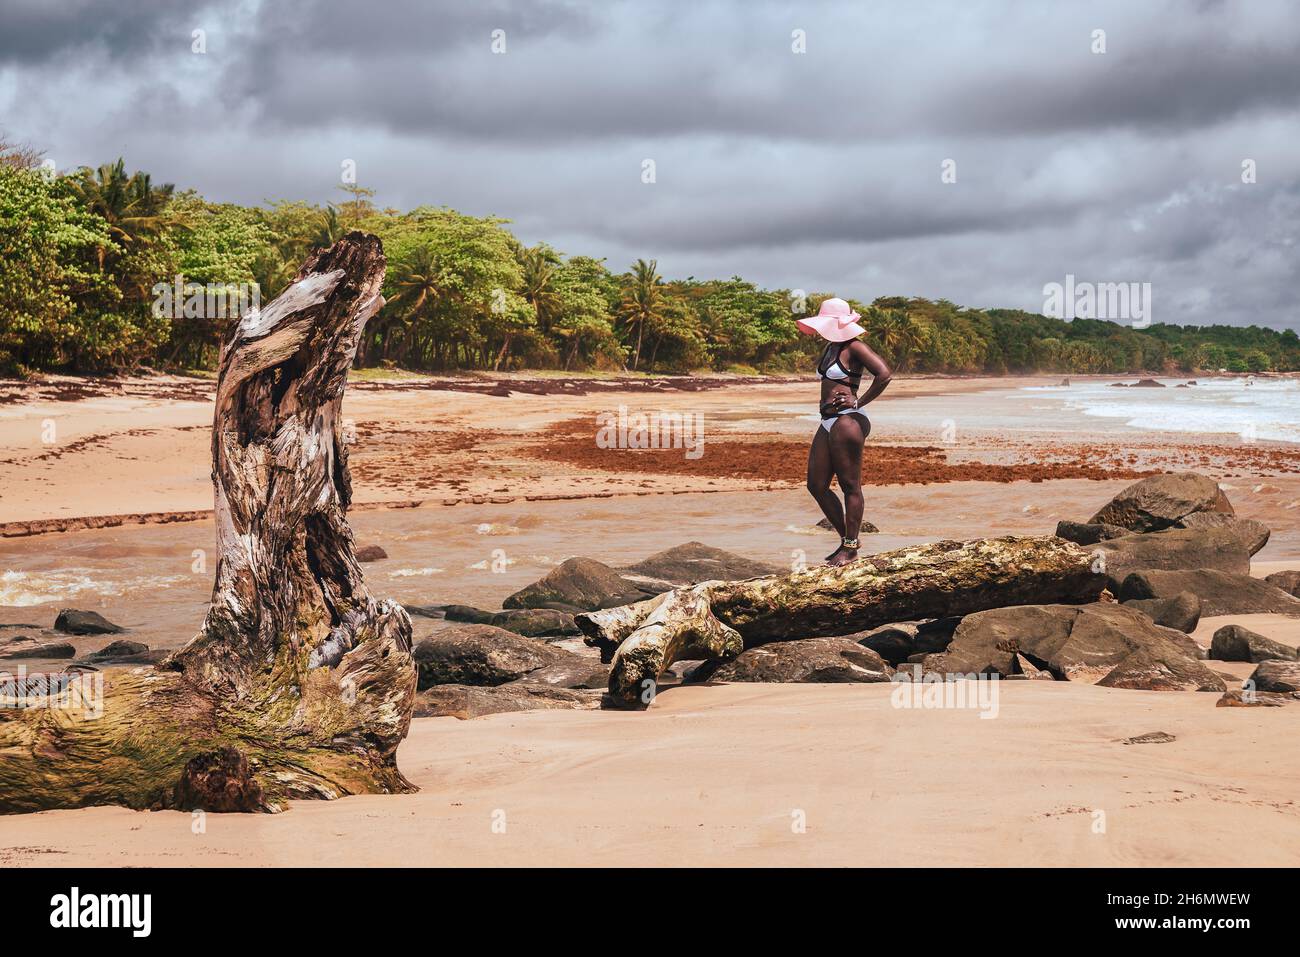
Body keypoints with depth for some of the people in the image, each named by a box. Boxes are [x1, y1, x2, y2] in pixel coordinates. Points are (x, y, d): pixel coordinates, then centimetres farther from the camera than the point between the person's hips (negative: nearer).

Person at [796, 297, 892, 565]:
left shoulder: (854, 347, -10)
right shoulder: (830, 347, 17)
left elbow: (884, 374, -21)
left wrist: (860, 402, -15)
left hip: (847, 421, -10)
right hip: (828, 422, 10)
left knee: (850, 485, -3)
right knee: (816, 485, 9)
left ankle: (851, 548, 4)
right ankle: (846, 539, 20)